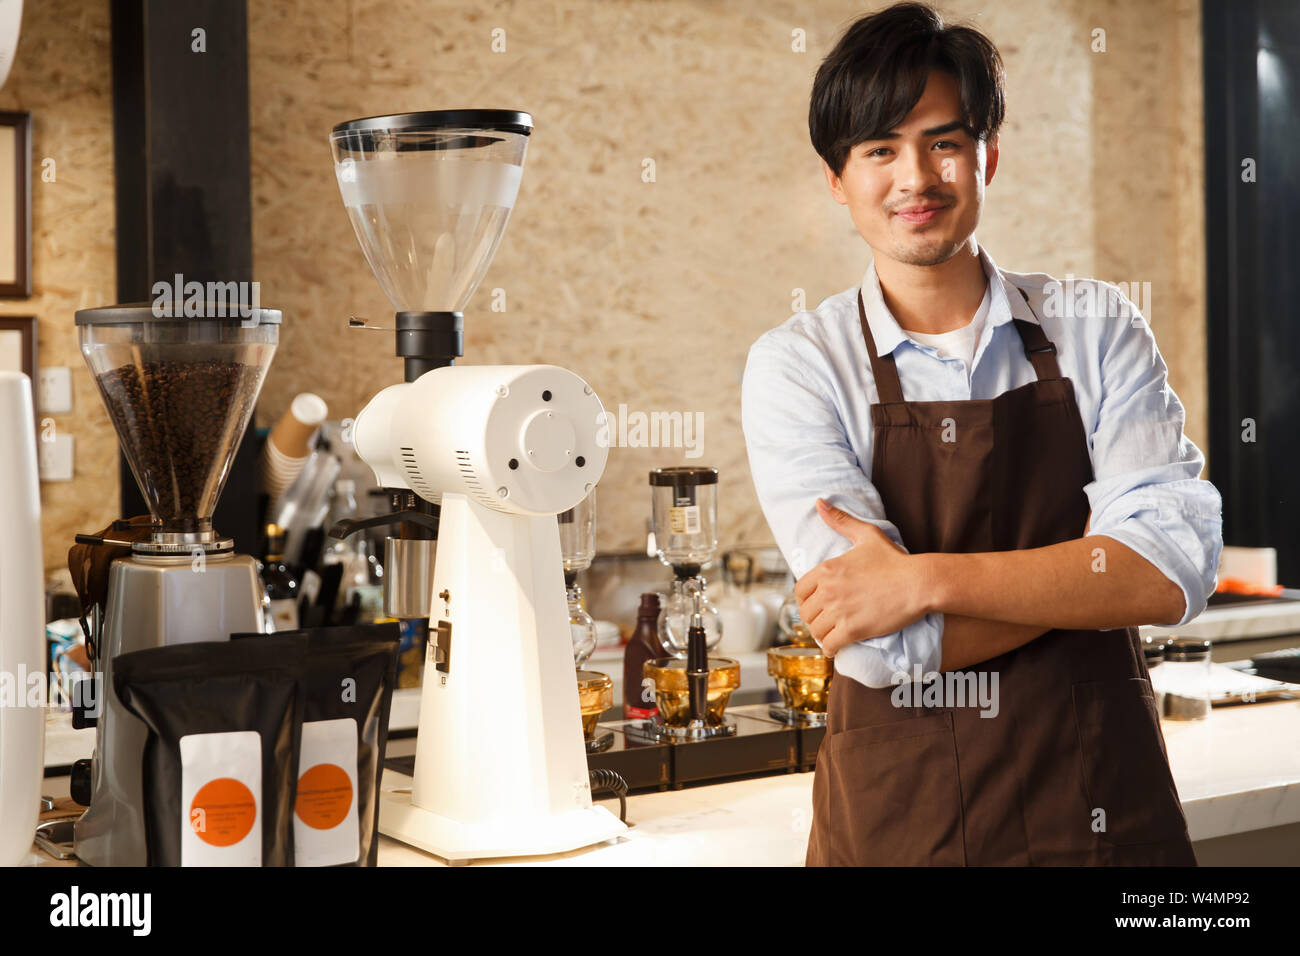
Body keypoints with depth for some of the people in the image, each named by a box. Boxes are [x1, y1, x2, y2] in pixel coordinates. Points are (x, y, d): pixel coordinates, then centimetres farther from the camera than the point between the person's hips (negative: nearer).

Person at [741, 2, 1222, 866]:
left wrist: (928, 578, -20)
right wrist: (1096, 568, -12)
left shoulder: (1097, 328, 0)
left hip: (1104, 809, 2)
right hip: (897, 818, -1)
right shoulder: (796, 365, -7)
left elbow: (1177, 569, -13)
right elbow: (886, 646, -17)